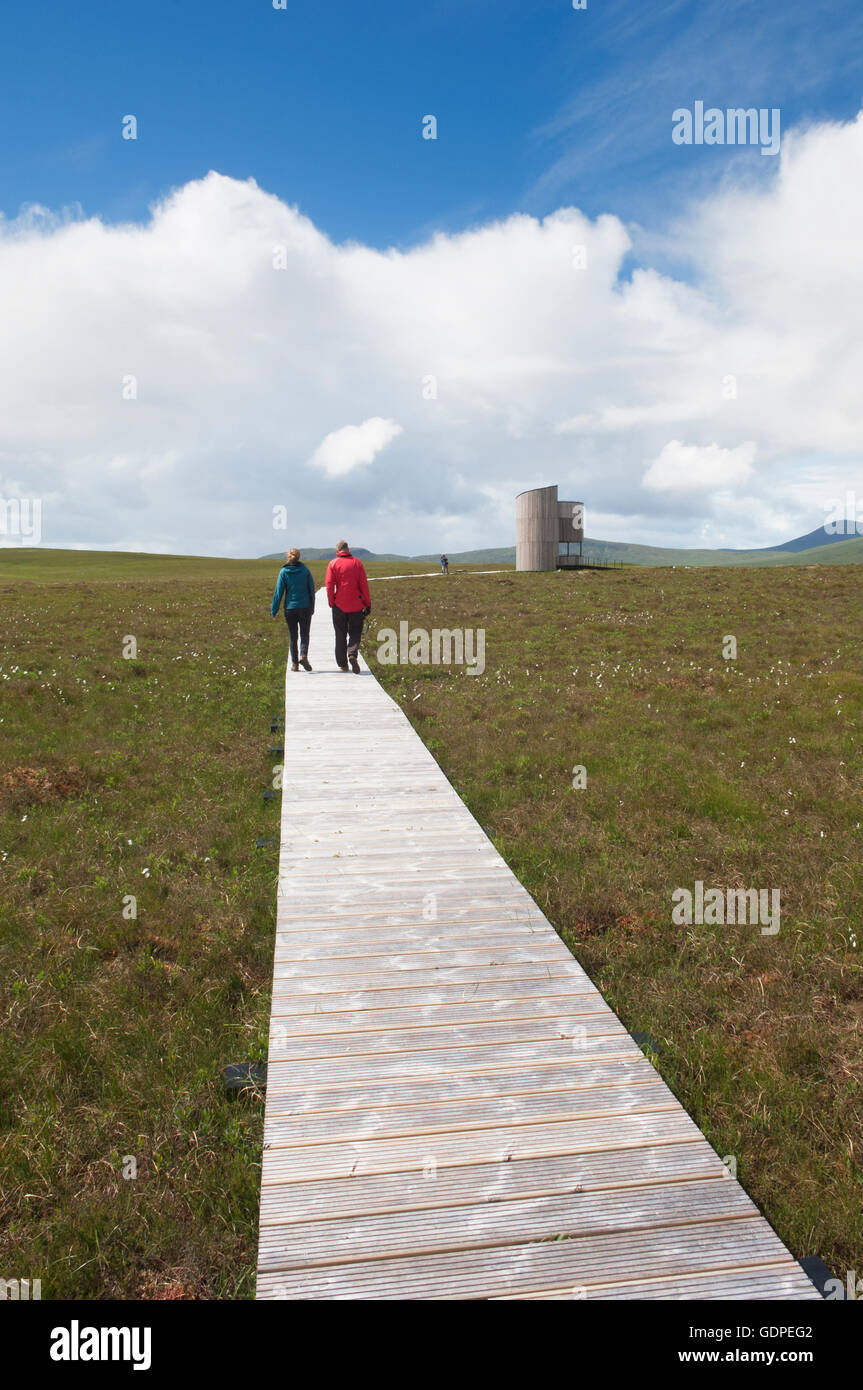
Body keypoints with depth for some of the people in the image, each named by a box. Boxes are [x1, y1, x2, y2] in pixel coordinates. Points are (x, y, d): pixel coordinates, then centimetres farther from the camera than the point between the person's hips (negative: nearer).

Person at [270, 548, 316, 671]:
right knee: (304, 635, 7)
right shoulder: (305, 570, -1)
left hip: (290, 608, 0)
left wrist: (274, 610, 1)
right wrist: (312, 608, 11)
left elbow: (278, 592, -4)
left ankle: (294, 663, 11)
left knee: (293, 637, 10)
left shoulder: (283, 572, -3)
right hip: (305, 607, 0)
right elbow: (311, 589, 2)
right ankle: (303, 656, -16)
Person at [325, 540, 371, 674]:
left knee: (341, 635, 10)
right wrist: (368, 603, 3)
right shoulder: (357, 563, 1)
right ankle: (352, 654, -19)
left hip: (339, 606, 0)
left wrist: (331, 602, 2)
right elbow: (364, 585, -1)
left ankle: (342, 664, 14)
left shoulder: (333, 564, -1)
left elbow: (329, 586, -8)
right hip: (356, 606, 0)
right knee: (355, 633, 7)